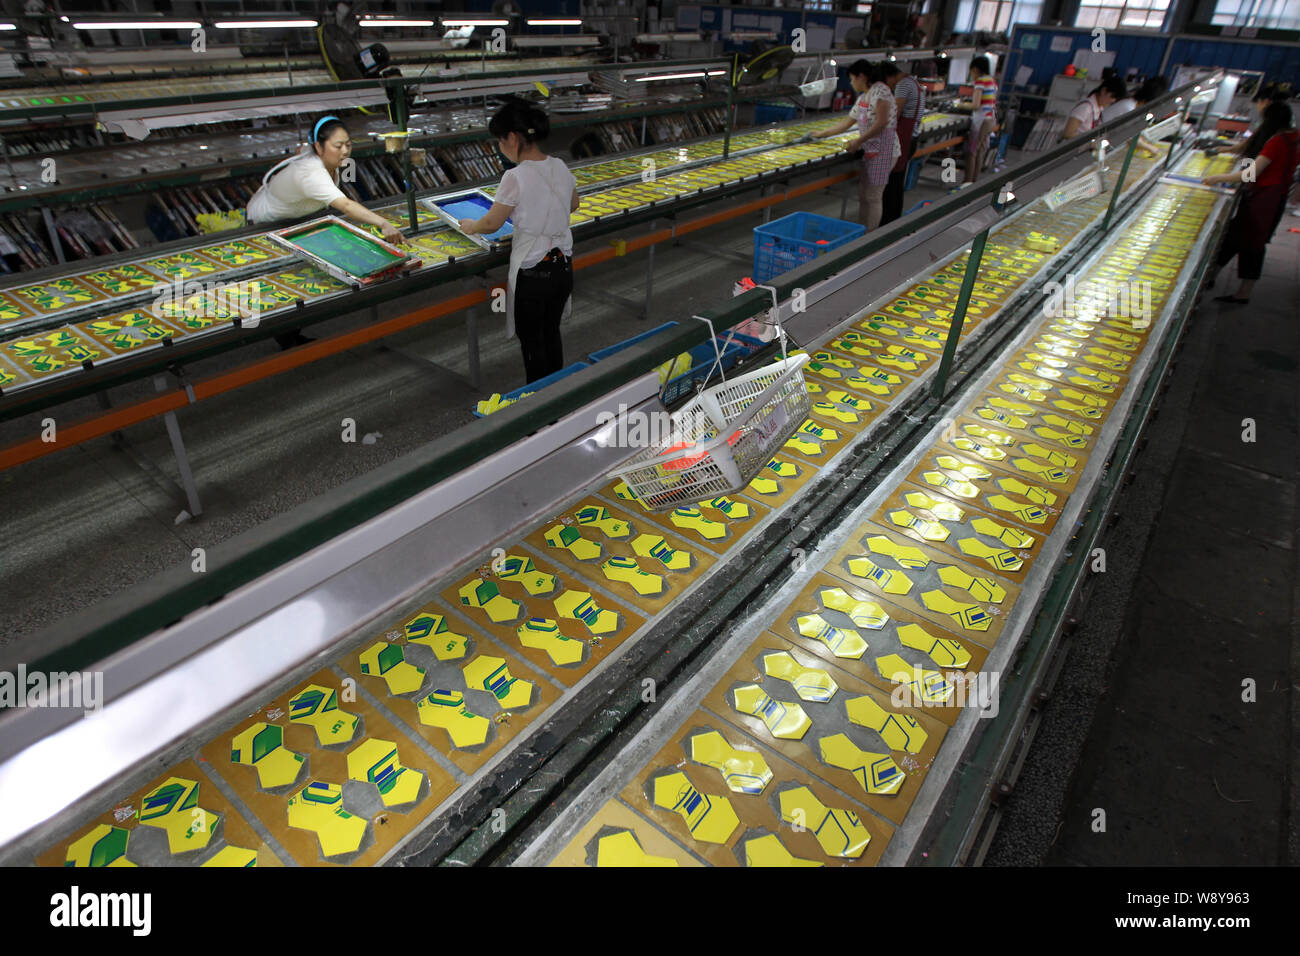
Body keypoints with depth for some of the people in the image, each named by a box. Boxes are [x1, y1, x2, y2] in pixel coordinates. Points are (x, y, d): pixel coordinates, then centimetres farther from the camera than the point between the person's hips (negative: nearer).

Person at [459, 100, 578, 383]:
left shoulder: (515, 178, -20)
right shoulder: (560, 167, 0)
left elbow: (491, 224, -11)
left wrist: (470, 226, 9)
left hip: (532, 274, -7)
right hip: (563, 267, 7)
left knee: (531, 340, 10)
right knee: (552, 332, 22)